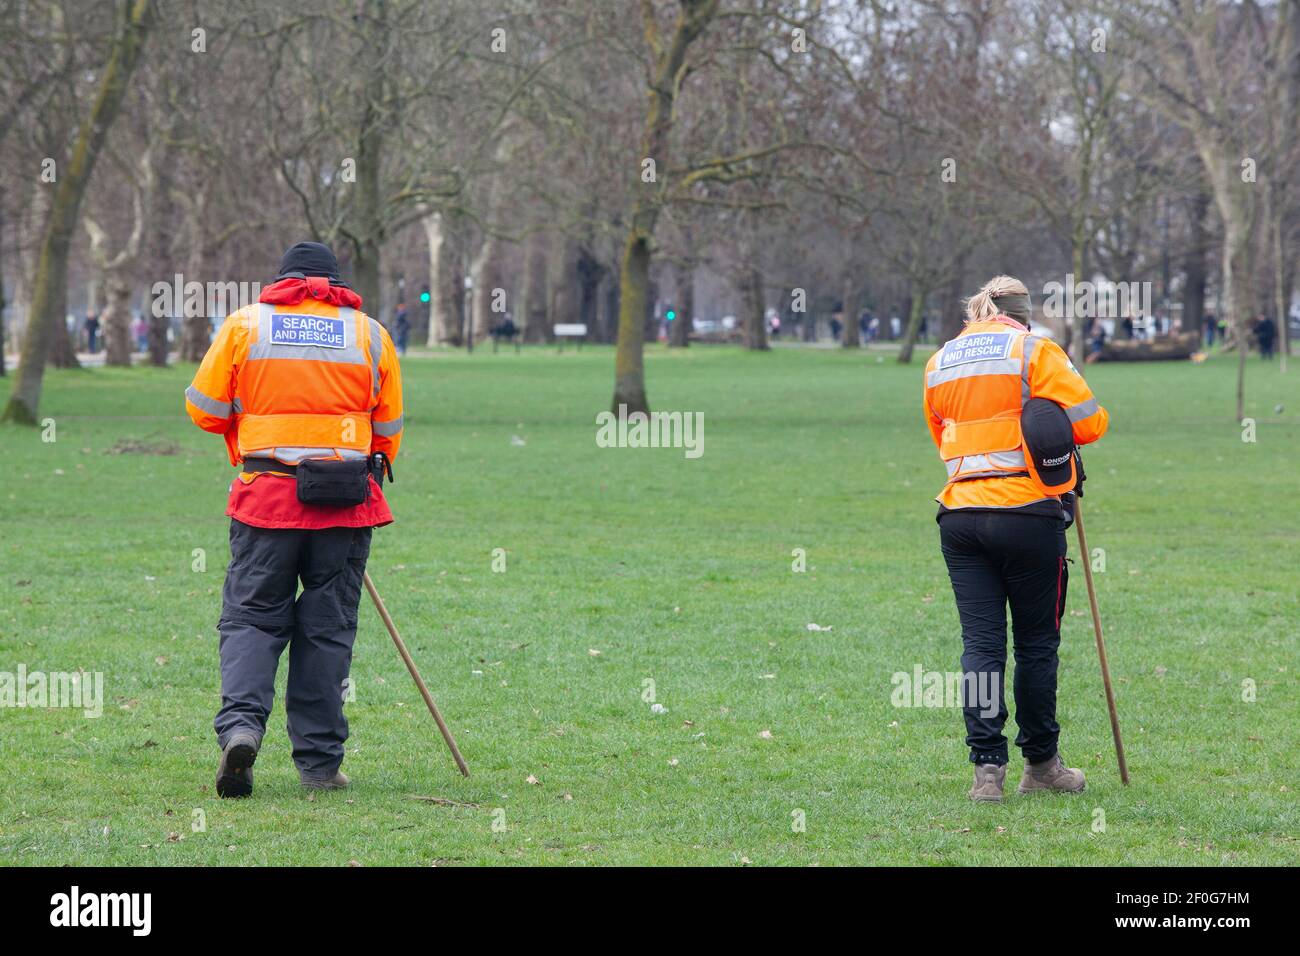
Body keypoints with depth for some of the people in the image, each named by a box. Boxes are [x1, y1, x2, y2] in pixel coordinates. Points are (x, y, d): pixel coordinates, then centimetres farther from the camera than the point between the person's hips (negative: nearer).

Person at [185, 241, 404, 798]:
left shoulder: (244, 324, 6)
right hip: (348, 500, 1)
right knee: (327, 627, 6)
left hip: (266, 496, -1)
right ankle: (319, 762, 6)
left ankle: (240, 723, -17)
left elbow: (205, 409, 5)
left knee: (252, 616, 6)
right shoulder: (371, 335, 9)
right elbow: (387, 431, 11)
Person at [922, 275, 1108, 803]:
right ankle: (1041, 762, 16)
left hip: (960, 515, 4)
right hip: (1028, 515, -4)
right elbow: (1088, 422, -6)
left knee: (980, 643, 3)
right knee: (1036, 642, 8)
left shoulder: (938, 363, 15)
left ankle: (987, 766, -5)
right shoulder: (1034, 350, -3)